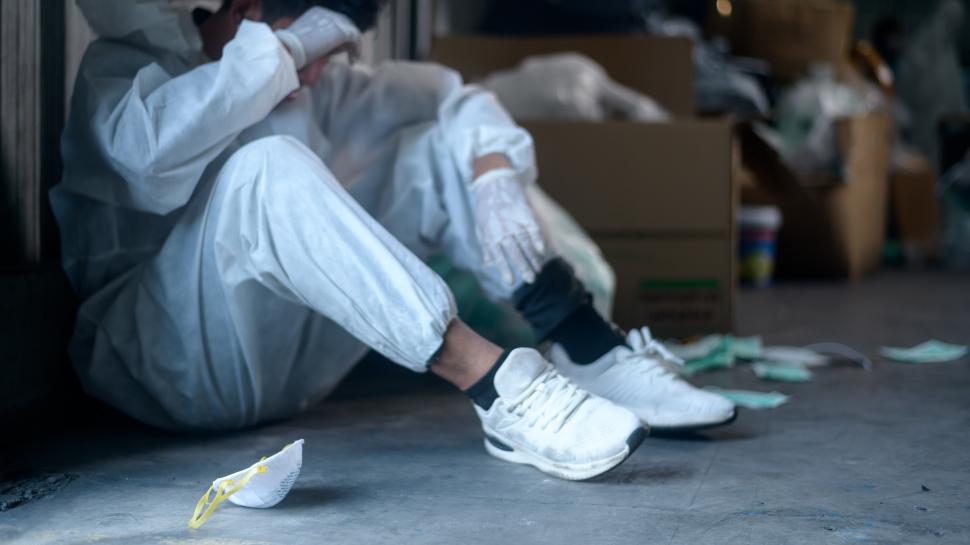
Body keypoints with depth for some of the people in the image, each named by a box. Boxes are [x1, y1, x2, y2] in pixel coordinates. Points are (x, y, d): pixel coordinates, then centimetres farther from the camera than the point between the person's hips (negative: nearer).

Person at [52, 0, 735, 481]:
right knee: (266, 168, -35)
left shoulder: (314, 85, 12)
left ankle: (591, 353, -16)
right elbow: (150, 148, -33)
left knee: (444, 144, 1)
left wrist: (496, 185, -12)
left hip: (294, 358, 7)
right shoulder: (124, 63, -8)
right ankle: (496, 386, -43)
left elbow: (455, 99, 8)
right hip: (165, 360, -7)